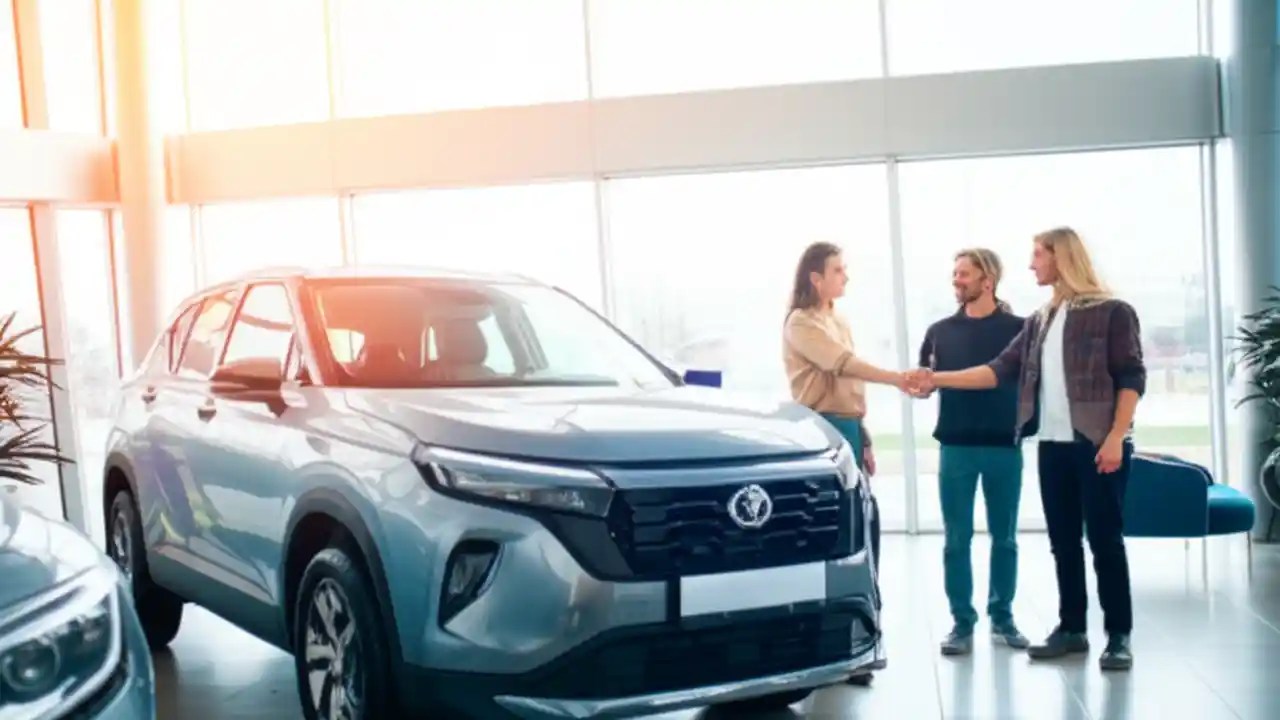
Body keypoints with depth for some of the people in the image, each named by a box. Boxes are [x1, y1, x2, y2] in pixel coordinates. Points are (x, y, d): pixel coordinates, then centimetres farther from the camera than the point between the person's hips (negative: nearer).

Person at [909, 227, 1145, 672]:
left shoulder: (1112, 313, -4)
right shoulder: (1040, 321, 14)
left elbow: (1132, 378, -8)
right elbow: (1001, 370, 9)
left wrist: (1116, 437, -16)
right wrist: (938, 379, 3)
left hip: (1098, 445, -6)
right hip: (1053, 446, 6)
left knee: (1105, 538, -2)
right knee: (1063, 541, 10)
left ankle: (1119, 635, 7)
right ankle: (1072, 628, 20)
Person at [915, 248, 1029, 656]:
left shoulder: (1017, 328, 2)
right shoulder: (940, 331, 8)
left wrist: (1024, 423, -10)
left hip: (1004, 447, -1)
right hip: (956, 446, 1)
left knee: (1004, 538, 8)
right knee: (957, 539, 2)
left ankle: (1002, 617, 19)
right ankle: (962, 622, 10)